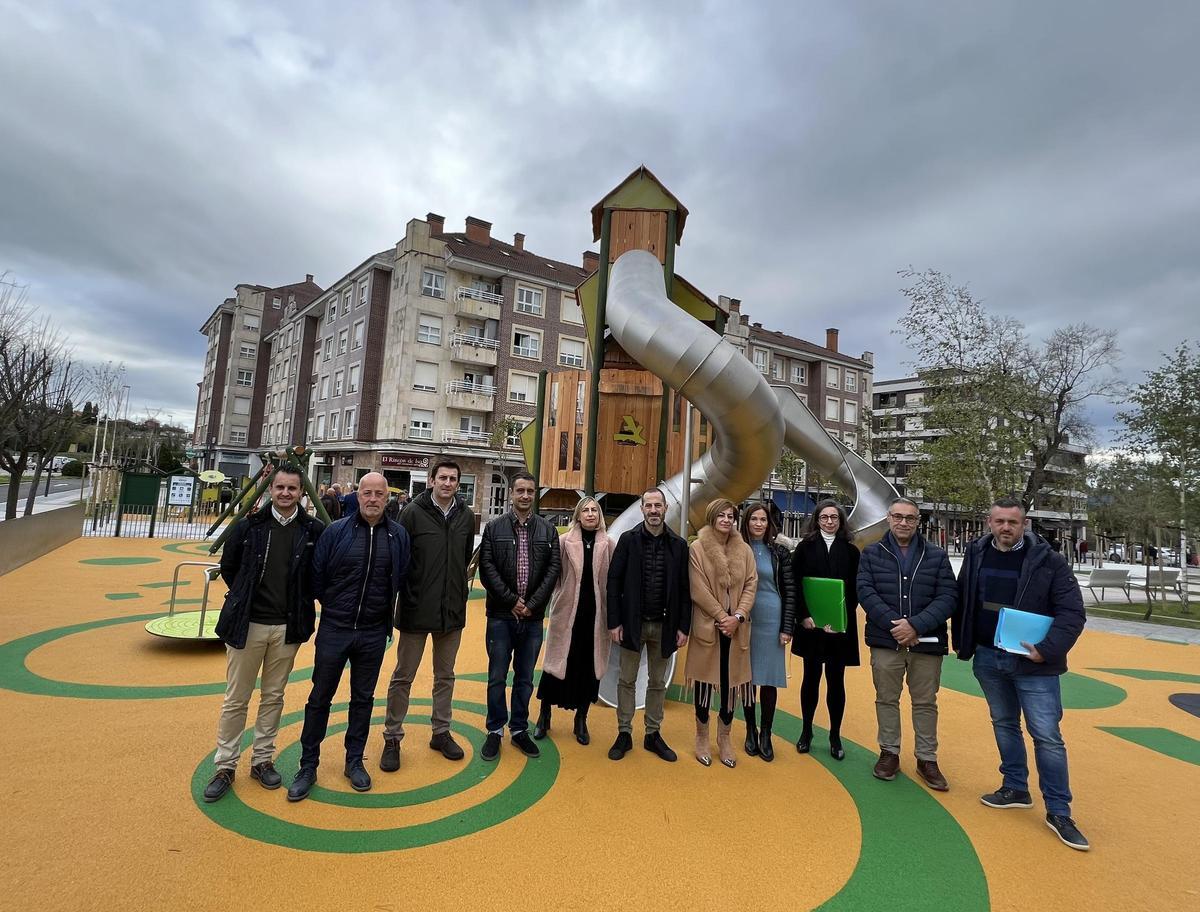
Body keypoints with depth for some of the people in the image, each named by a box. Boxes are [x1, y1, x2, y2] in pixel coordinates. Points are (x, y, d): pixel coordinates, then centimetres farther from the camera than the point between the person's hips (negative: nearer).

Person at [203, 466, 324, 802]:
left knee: (273, 697, 14)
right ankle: (225, 766, 24)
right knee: (236, 699, 9)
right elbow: (228, 567, 8)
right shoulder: (249, 526, -5)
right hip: (247, 624, 0)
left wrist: (299, 604, 3)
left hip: (287, 628, 1)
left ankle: (262, 760, 29)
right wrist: (245, 599, 9)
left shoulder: (313, 530, -5)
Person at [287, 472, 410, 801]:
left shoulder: (399, 536, -4)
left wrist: (381, 610, 7)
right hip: (334, 629, -1)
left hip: (373, 634, 1)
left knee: (363, 698, 15)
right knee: (320, 697, 10)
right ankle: (308, 766, 27)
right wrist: (334, 607, 7)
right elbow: (317, 577, -1)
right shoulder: (336, 531, -8)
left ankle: (354, 761, 31)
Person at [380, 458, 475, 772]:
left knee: (445, 676, 16)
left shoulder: (466, 516, 1)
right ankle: (392, 738, 25)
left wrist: (457, 590, 8)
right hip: (416, 609, -3)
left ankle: (441, 732, 32)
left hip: (452, 610, 4)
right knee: (403, 676, 9)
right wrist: (408, 595, -8)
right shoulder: (414, 512, -10)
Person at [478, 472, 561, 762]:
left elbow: (554, 569, -2)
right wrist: (511, 600, -12)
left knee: (525, 678, 13)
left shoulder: (548, 530, 4)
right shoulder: (494, 527, -1)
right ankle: (495, 730, 24)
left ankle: (519, 729, 28)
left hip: (532, 617, 2)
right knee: (497, 677, 8)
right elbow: (487, 568, -7)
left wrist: (532, 604, -10)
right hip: (501, 615, -1)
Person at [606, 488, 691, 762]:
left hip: (664, 625, 2)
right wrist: (614, 622, -10)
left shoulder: (679, 545, 0)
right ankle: (624, 734, 23)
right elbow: (614, 582, -5)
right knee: (626, 680, 9)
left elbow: (685, 589, 2)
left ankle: (653, 735, 28)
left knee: (657, 683, 14)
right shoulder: (628, 540, -5)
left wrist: (683, 626, -2)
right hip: (632, 623, -1)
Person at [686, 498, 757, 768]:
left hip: (736, 627, 3)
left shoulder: (744, 550, 7)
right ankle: (702, 737, 23)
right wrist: (721, 616, -12)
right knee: (704, 679, 6)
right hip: (707, 625, -3)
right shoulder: (697, 548, -5)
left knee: (732, 680, 8)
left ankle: (724, 737, 27)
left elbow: (750, 585, 3)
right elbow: (699, 590, -9)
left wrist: (737, 617, -9)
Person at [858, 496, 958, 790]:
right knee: (886, 699, 12)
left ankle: (927, 759, 28)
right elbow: (866, 591, -7)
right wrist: (893, 624, -18)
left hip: (927, 643, 1)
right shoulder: (872, 553, 1)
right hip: (885, 641, 0)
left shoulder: (937, 556, 2)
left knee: (925, 702, 12)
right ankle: (889, 752, 28)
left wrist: (916, 625, -17)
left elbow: (948, 597, -5)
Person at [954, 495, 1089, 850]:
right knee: (1004, 724, 17)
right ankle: (1016, 789, 34)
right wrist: (961, 643, 7)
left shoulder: (1048, 561, -10)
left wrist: (1048, 649, -20)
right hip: (988, 659, 4)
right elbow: (962, 601, 8)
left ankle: (1058, 811, 16)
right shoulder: (976, 555, 1)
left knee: (1048, 736, 0)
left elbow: (1072, 612, -11)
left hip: (1032, 663, -4)